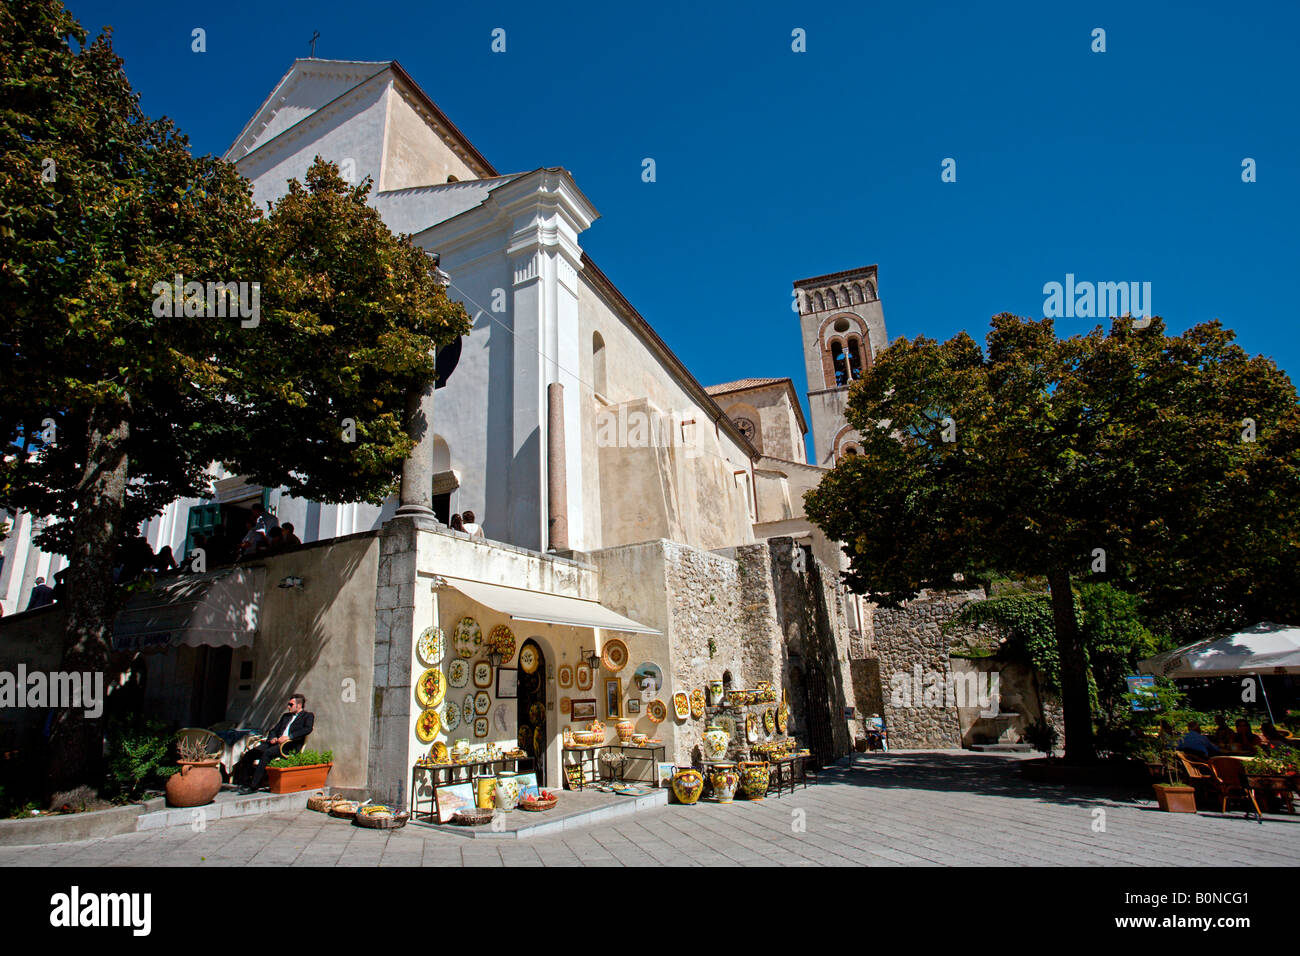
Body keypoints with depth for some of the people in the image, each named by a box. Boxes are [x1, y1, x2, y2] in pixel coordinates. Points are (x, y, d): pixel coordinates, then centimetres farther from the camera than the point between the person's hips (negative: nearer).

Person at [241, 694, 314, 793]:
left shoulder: (308, 715, 7)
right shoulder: (286, 716, 29)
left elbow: (308, 729, -11)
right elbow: (274, 730, 27)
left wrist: (288, 737, -20)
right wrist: (272, 738, 2)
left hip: (291, 745, -7)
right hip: (276, 742, 7)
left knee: (267, 753, -30)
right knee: (252, 752, -15)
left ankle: (254, 786, -26)